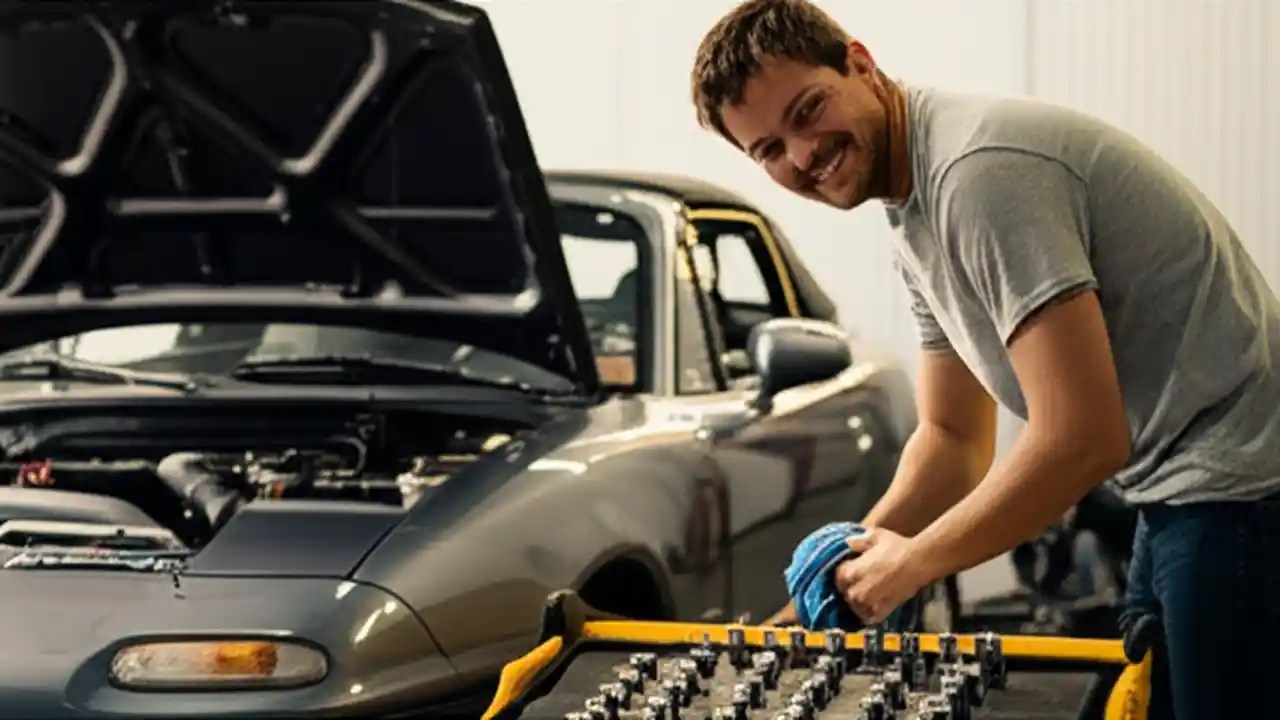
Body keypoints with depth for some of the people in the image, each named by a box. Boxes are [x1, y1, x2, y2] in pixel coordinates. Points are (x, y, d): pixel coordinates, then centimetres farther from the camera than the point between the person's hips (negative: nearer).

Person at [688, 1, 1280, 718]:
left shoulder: (980, 172, -21)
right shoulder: (918, 226, 11)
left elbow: (1082, 440, -25)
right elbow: (953, 440, 20)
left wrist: (910, 563, -13)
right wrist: (850, 570, 6)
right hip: (1179, 494, 10)